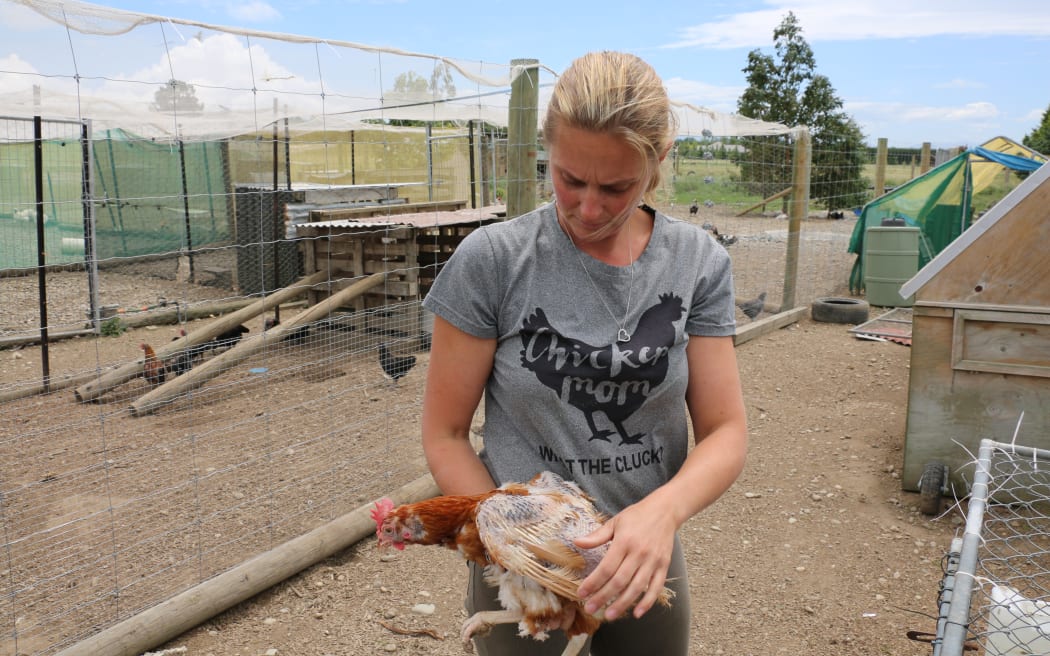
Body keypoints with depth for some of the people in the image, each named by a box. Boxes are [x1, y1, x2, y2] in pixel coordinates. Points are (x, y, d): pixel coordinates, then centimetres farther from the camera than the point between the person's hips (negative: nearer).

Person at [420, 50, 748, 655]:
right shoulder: (492, 260, -15)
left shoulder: (699, 264, -7)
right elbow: (445, 434, -10)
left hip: (645, 564, 3)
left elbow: (726, 431, -8)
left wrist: (664, 510, -27)